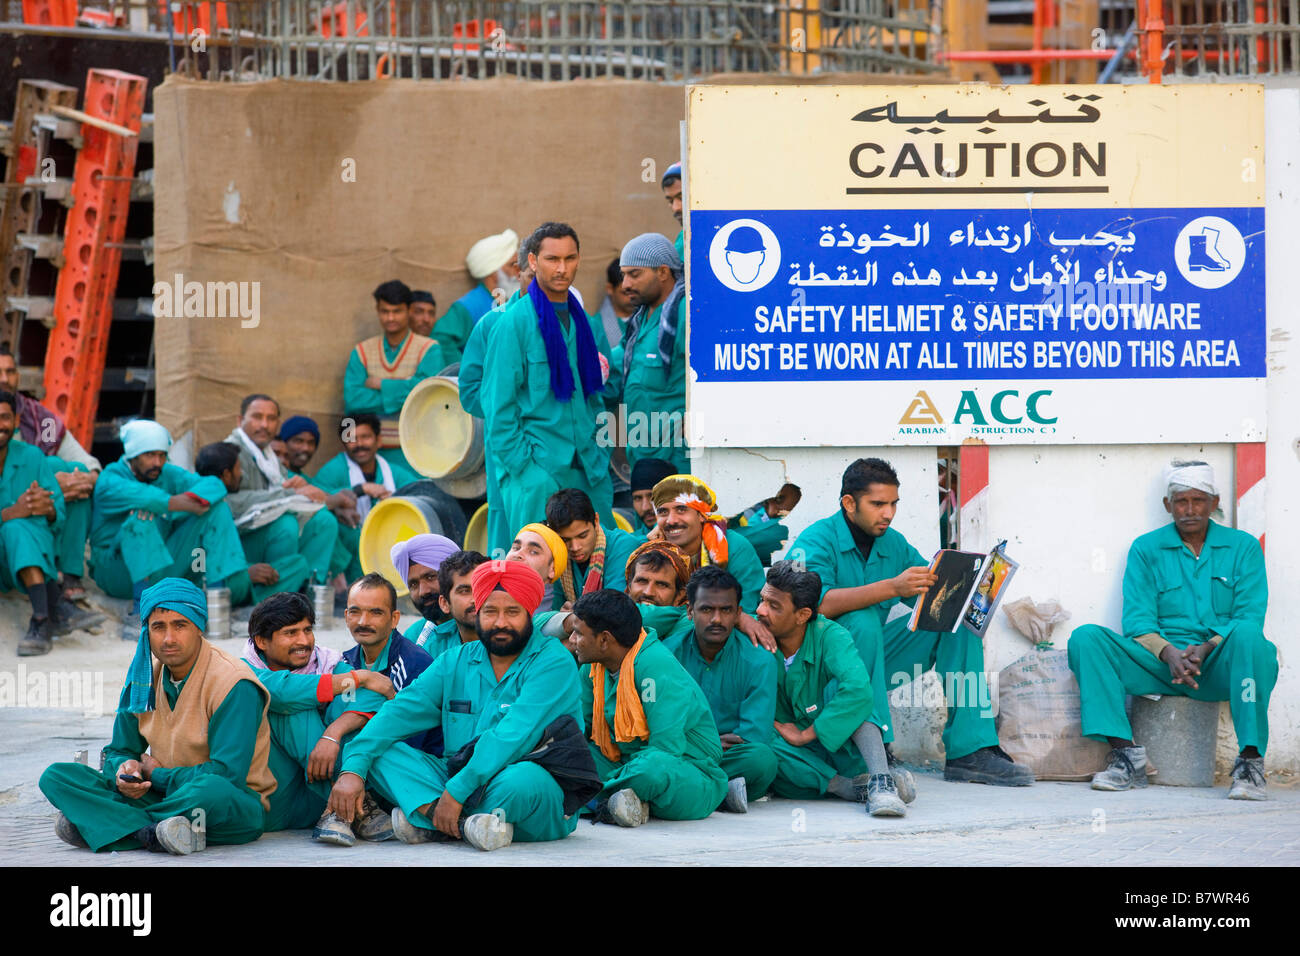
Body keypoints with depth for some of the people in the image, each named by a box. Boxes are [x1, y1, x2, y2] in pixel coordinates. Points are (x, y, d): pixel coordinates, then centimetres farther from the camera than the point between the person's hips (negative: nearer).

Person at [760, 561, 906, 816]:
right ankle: (852, 788, -35)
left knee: (837, 686, -27)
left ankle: (881, 783, -39)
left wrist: (805, 735, -27)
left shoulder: (829, 637, -15)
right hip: (796, 757, 1)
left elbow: (858, 689, -31)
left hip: (839, 747, -1)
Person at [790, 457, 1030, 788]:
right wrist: (892, 587, -39)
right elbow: (816, 602, -31)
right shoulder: (817, 542, -11)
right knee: (862, 620, -35)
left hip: (877, 657, 7)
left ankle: (969, 752, -12)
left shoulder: (894, 544, 11)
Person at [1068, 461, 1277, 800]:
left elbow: (1249, 619, -1)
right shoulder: (1146, 549, 12)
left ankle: (1250, 760, -34)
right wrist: (1170, 653, -20)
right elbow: (1137, 621, 1)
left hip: (1220, 666, -1)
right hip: (1161, 663, 2)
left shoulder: (1243, 547, 10)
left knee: (1247, 636, -36)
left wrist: (1205, 650, -20)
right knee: (1086, 638, -21)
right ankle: (1125, 752, -27)